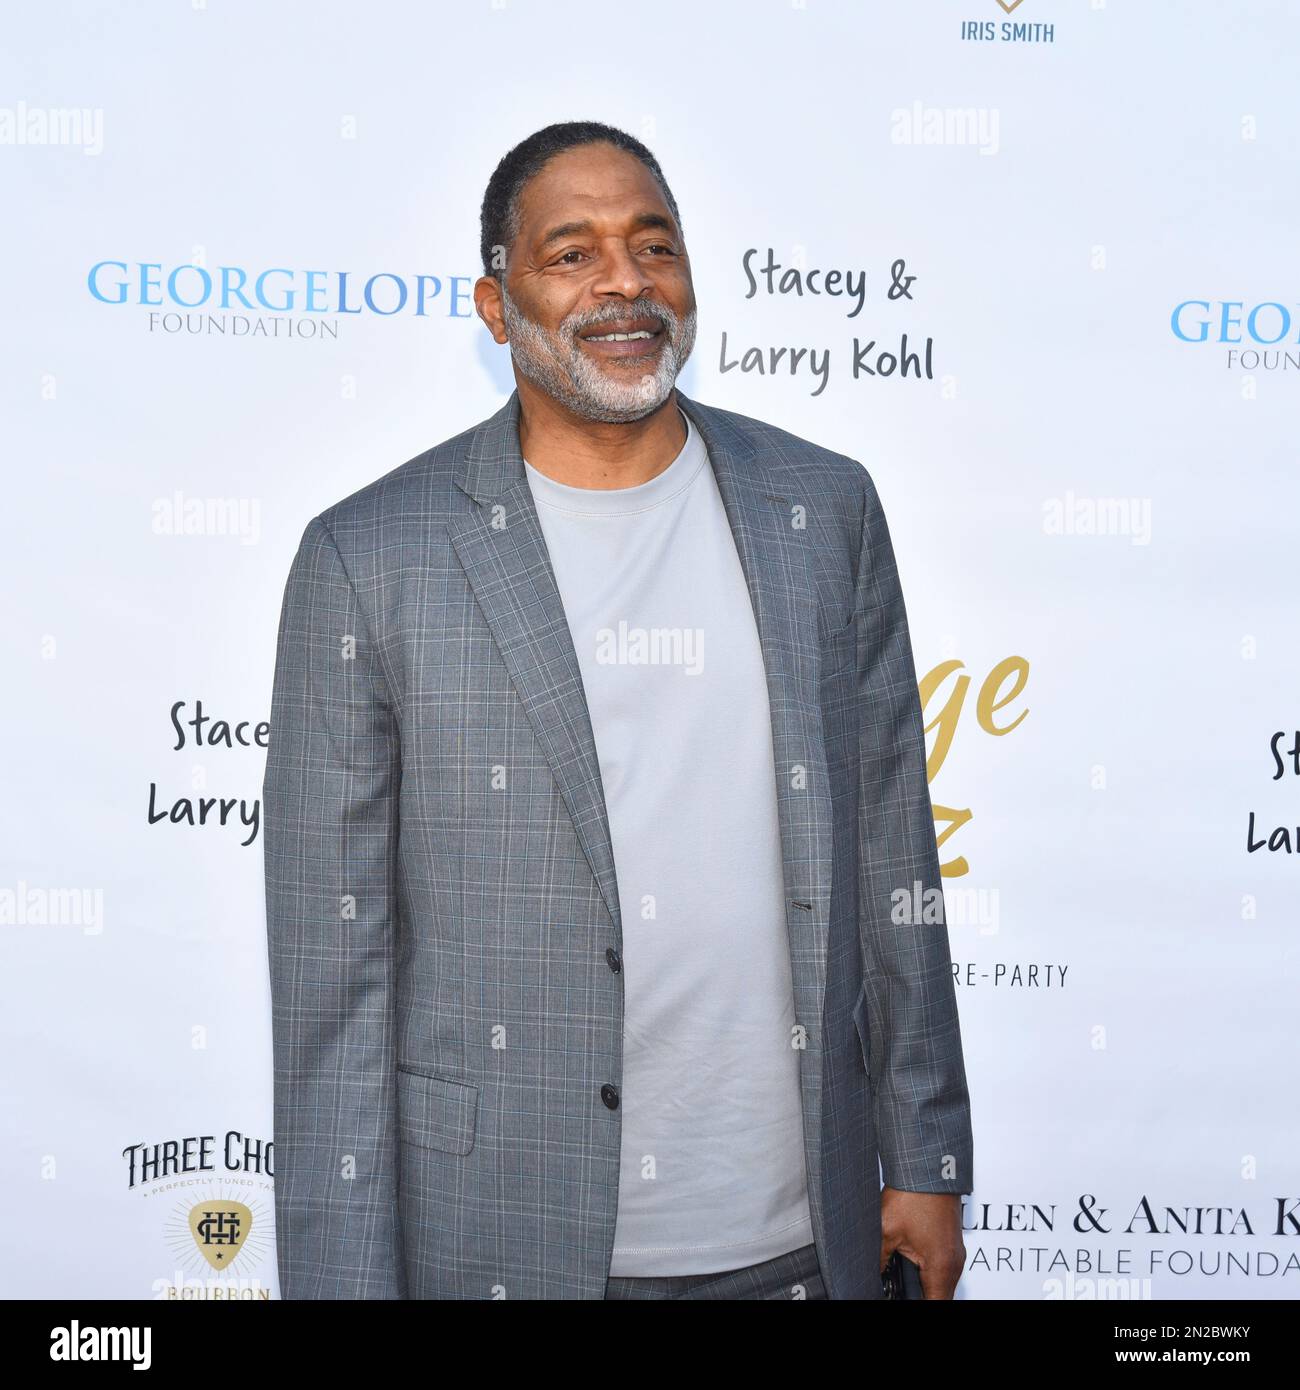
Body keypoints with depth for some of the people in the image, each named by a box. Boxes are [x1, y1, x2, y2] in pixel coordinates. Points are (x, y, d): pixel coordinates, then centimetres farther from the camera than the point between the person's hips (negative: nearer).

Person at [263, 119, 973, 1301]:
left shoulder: (825, 509, 2)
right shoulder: (369, 560, -7)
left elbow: (890, 860, 6)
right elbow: (331, 966, -6)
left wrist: (925, 1159, 7)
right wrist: (344, 1277, -7)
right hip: (505, 1246, -2)